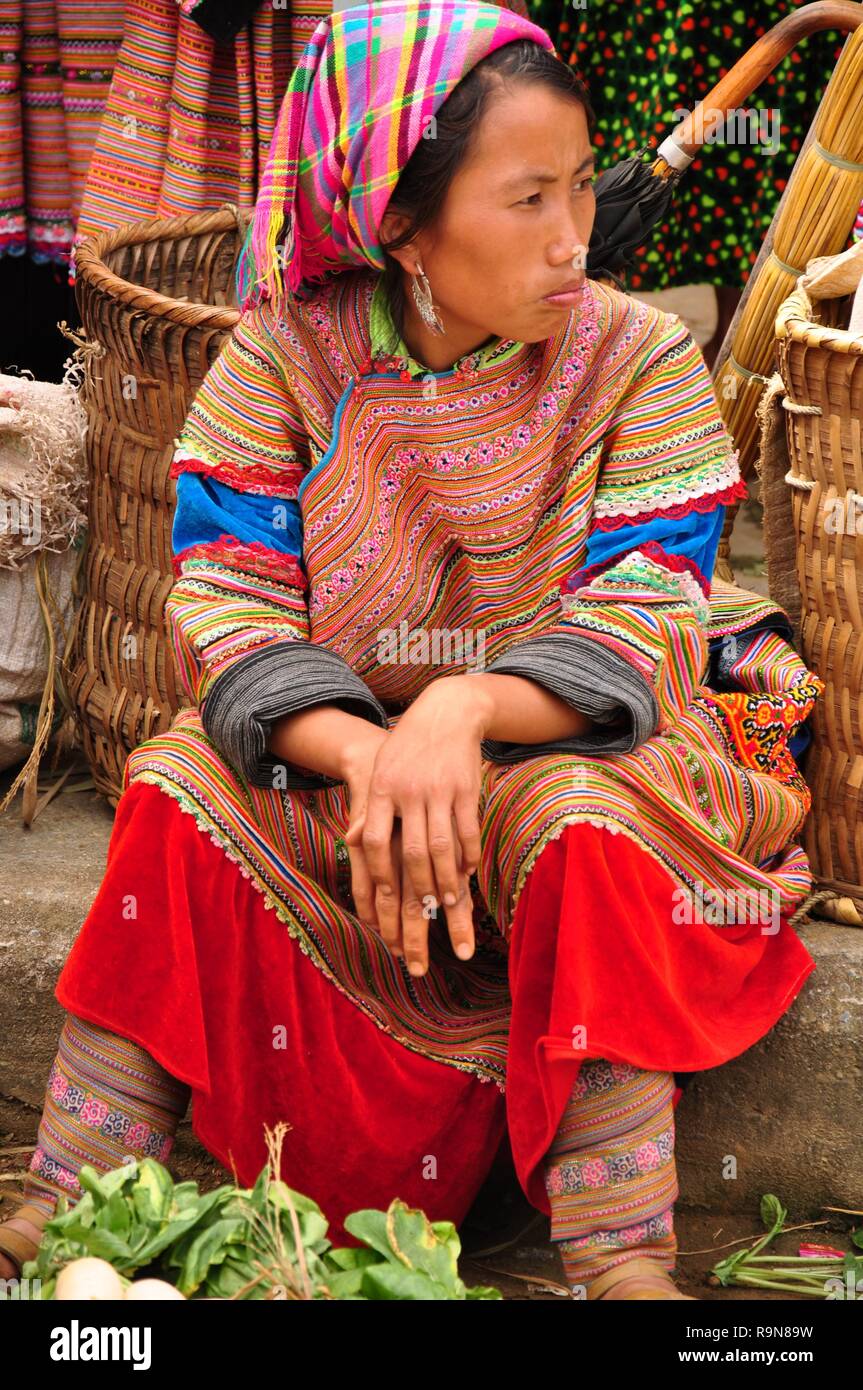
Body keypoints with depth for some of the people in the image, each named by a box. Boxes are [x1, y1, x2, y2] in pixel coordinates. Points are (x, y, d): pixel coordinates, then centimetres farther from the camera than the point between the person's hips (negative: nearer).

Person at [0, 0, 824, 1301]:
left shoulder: (637, 356, -10)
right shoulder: (287, 348, -8)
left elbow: (642, 624, -17)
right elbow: (224, 592, -13)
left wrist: (465, 710, -37)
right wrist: (364, 752, -33)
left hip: (562, 743, -1)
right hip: (333, 736, 2)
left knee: (582, 822, -35)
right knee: (177, 783, -25)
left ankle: (622, 1258, -30)